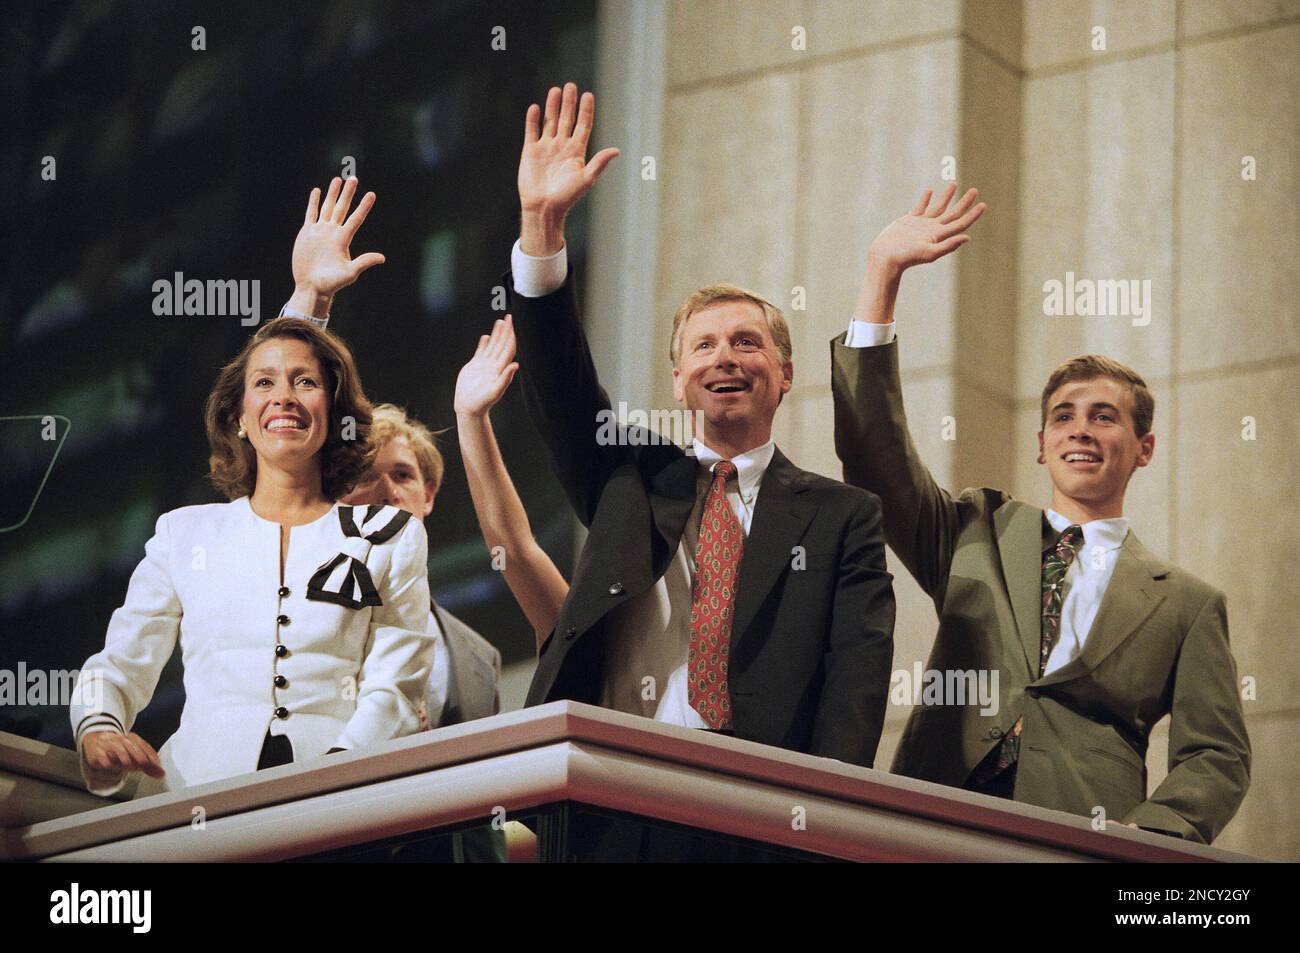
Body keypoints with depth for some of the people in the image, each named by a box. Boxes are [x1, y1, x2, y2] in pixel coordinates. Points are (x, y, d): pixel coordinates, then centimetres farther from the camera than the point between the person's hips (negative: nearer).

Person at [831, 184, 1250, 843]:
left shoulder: (1187, 603, 15)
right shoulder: (976, 534, 21)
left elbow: (1216, 757, 10)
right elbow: (873, 448, 9)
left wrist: (1144, 837, -10)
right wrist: (883, 274, 4)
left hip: (1081, 847, -1)